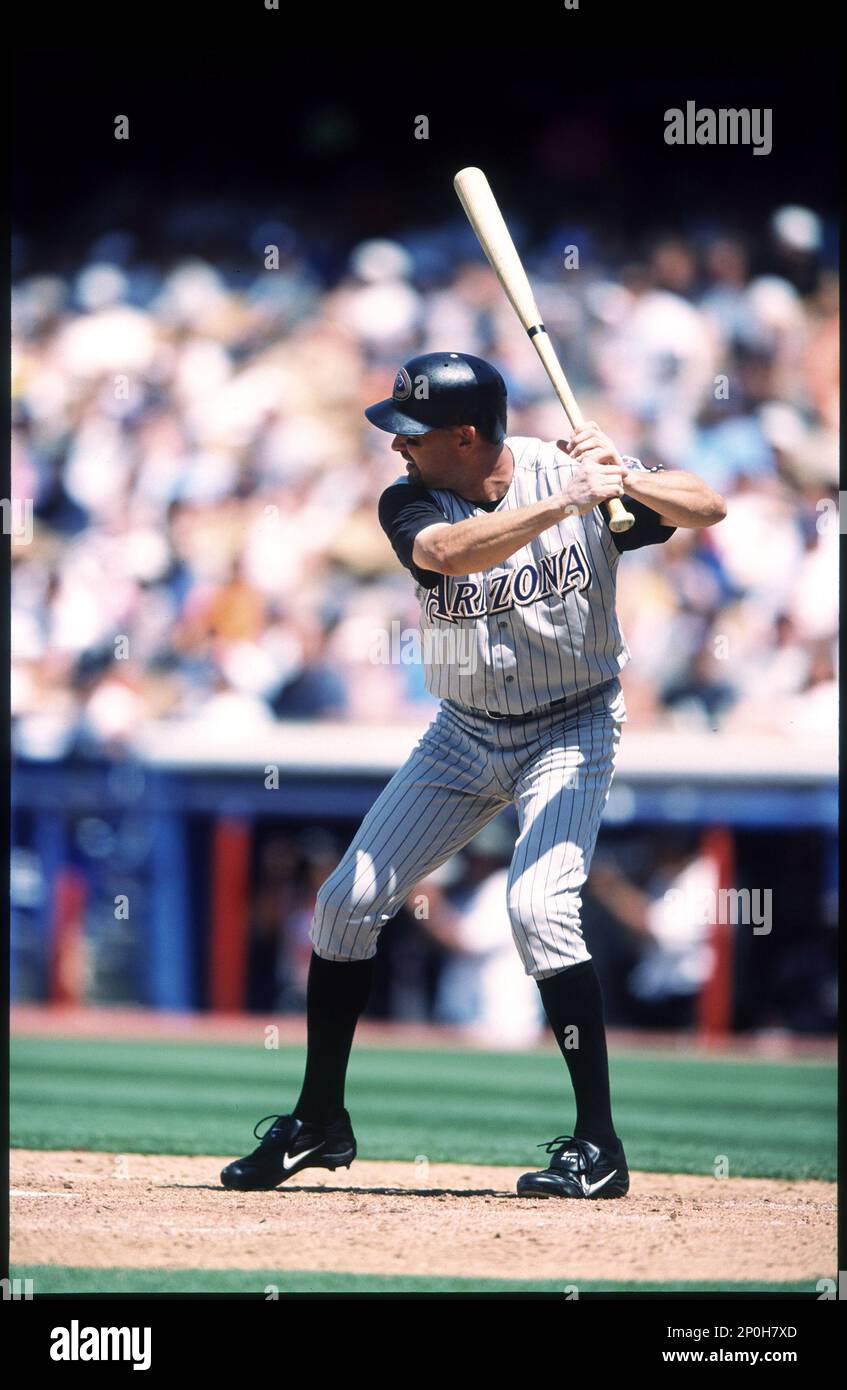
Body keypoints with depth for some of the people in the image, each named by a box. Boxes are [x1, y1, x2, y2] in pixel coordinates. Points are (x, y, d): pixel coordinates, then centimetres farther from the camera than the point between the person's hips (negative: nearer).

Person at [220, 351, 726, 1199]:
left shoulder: (568, 474, -15)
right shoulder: (409, 502, -12)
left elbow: (708, 508, -19)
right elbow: (451, 551, -35)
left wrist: (627, 481, -38)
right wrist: (568, 502, -43)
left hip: (568, 736, -4)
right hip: (463, 737, 4)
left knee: (539, 908, -24)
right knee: (347, 901, 2)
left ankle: (599, 1146, -16)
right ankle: (318, 1123, 19)